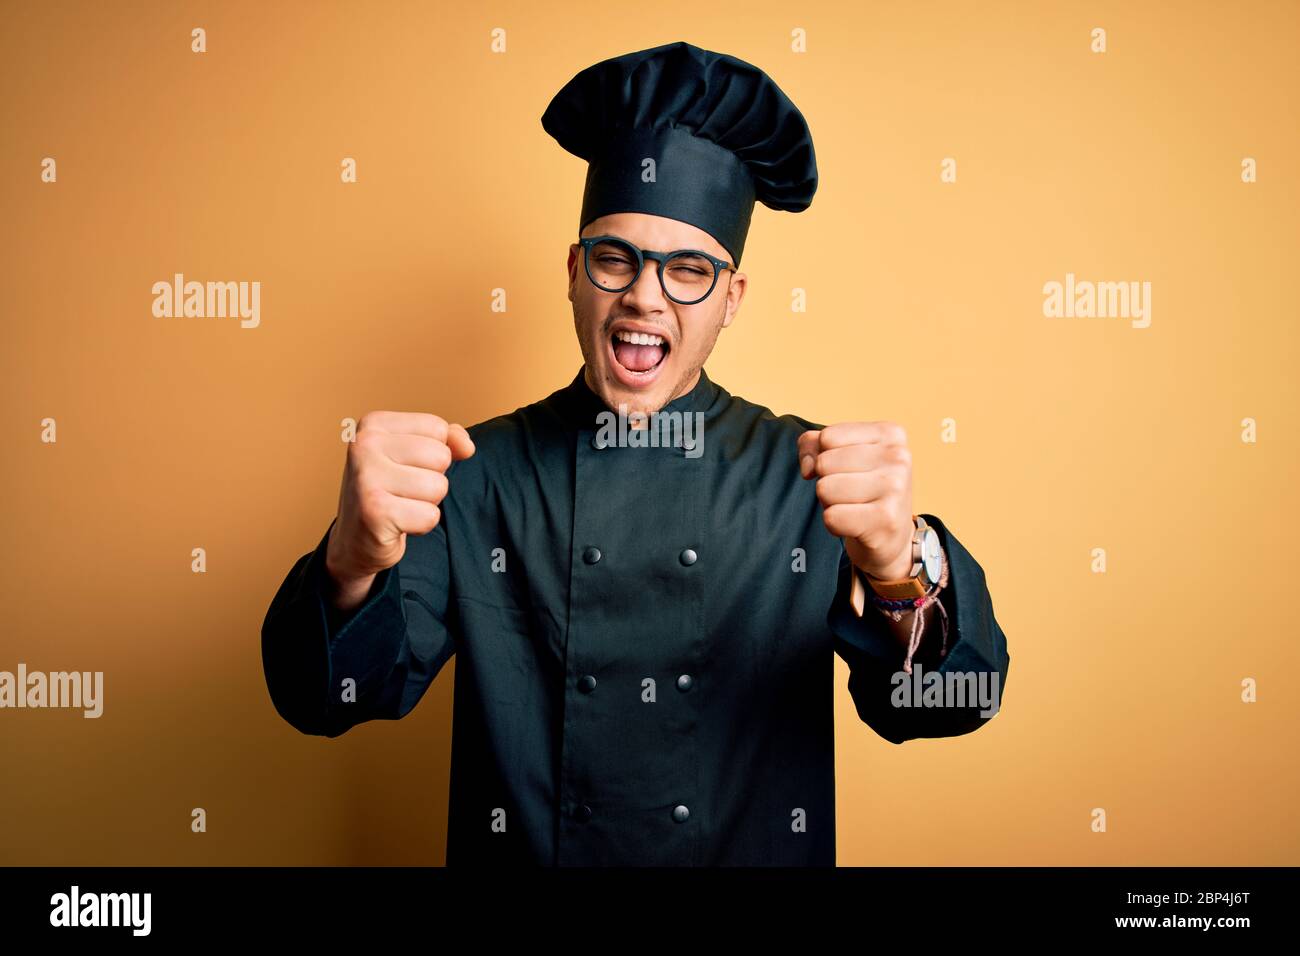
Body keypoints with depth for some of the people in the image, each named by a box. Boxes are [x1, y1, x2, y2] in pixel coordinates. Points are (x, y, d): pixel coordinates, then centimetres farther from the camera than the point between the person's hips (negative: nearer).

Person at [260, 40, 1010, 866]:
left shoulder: (808, 474, -11)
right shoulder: (477, 474, -10)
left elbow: (954, 701, -19)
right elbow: (323, 699, -17)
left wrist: (900, 572, -41)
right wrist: (355, 562, -39)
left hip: (758, 848, 1)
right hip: (516, 852, 0)